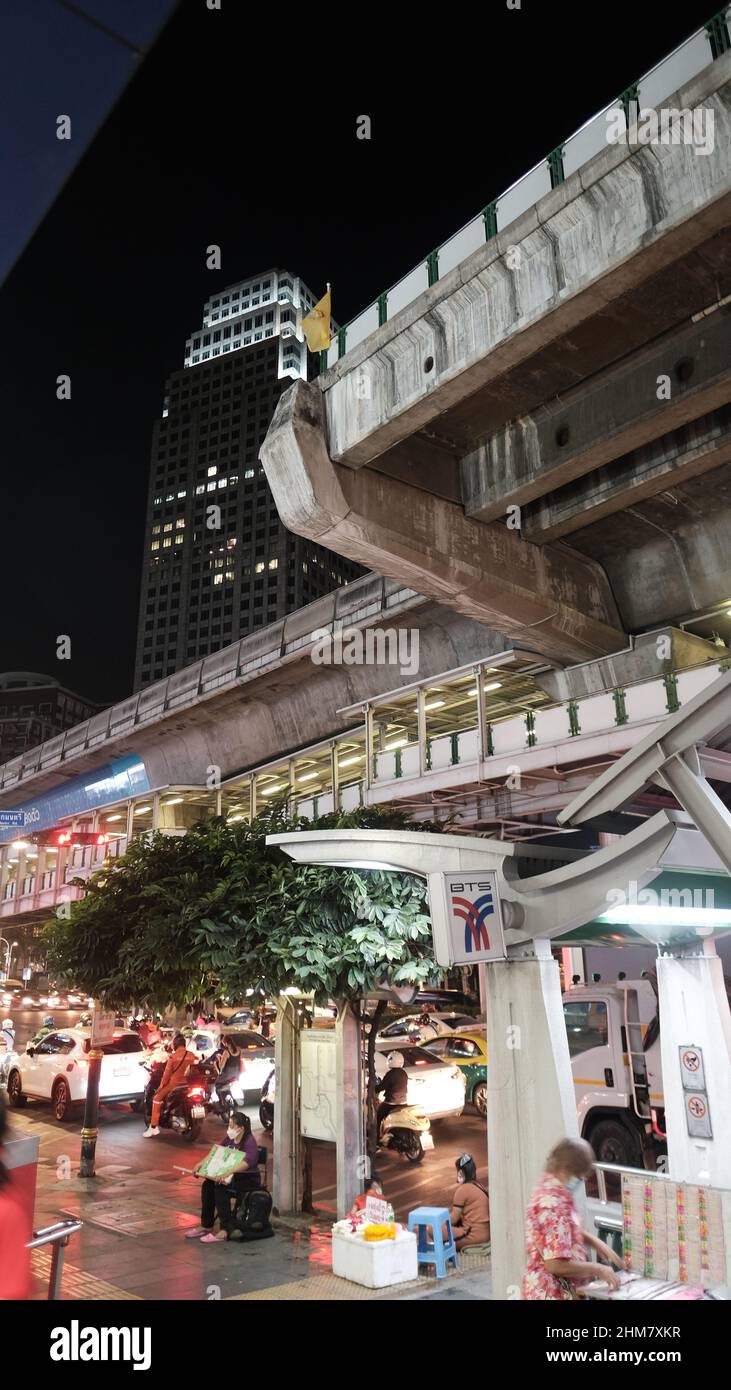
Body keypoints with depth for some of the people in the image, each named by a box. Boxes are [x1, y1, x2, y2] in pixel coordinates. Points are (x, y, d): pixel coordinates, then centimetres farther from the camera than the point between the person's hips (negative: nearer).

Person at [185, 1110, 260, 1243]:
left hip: (249, 1179, -8)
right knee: (208, 1184, -13)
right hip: (231, 1176, 8)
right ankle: (206, 1226, -4)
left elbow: (248, 1162, -35)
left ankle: (225, 1230, -23)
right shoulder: (229, 1139, 8)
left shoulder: (250, 1142, -18)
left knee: (220, 1188, -29)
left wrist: (228, 1172, -47)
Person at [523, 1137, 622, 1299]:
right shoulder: (552, 1206, -26)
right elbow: (556, 1264, -28)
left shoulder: (550, 1192, 5)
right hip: (553, 1293, -10)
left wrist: (595, 1242, 9)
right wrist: (598, 1269, -17)